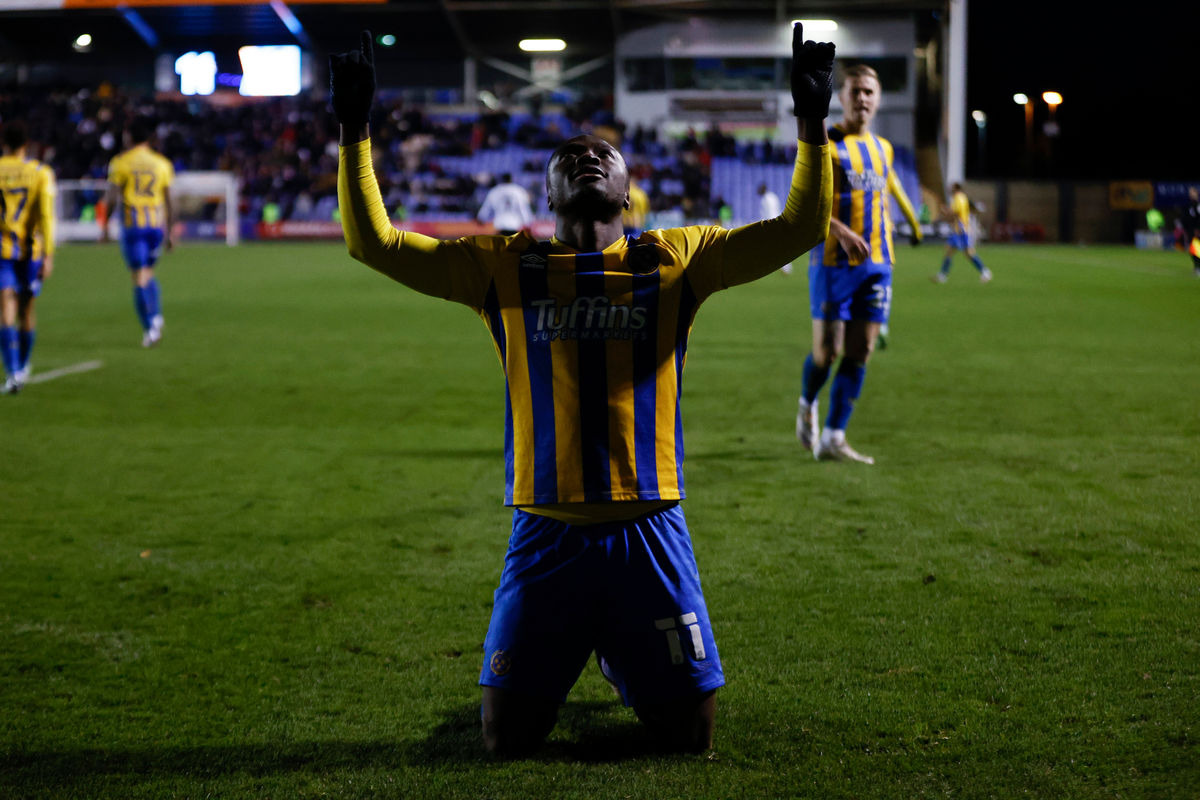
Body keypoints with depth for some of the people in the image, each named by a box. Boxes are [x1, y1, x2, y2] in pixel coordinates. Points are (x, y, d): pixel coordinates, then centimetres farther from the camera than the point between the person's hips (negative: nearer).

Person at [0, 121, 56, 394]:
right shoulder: (41, 173, -1)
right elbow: (46, 215, -10)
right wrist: (48, 255, -11)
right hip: (31, 249, 1)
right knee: (26, 311, 17)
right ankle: (23, 366, 35)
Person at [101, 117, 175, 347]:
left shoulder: (120, 162, -2)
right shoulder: (162, 163, 8)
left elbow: (111, 198, -5)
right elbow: (169, 201, 9)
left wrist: (104, 227, 3)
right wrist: (170, 233, 15)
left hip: (132, 225, -3)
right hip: (156, 224, 3)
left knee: (139, 278, -2)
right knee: (148, 274, 20)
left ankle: (150, 327, -9)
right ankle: (156, 316, 3)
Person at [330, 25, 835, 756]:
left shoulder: (676, 261, 6)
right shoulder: (504, 268, 6)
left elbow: (798, 230, 2)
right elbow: (374, 242, 3)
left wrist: (813, 121, -4)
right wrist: (354, 133, -3)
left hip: (649, 532, 0)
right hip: (547, 536, 0)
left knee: (690, 735, 7)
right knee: (507, 739, 3)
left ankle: (626, 664, 40)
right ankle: (557, 666, 37)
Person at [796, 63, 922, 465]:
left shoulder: (883, 148, 13)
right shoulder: (824, 146, -6)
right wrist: (842, 232, -26)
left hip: (877, 264, 5)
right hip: (833, 263, -5)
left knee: (859, 353, -1)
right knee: (828, 350, -6)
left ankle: (833, 439, 3)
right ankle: (807, 405, 26)